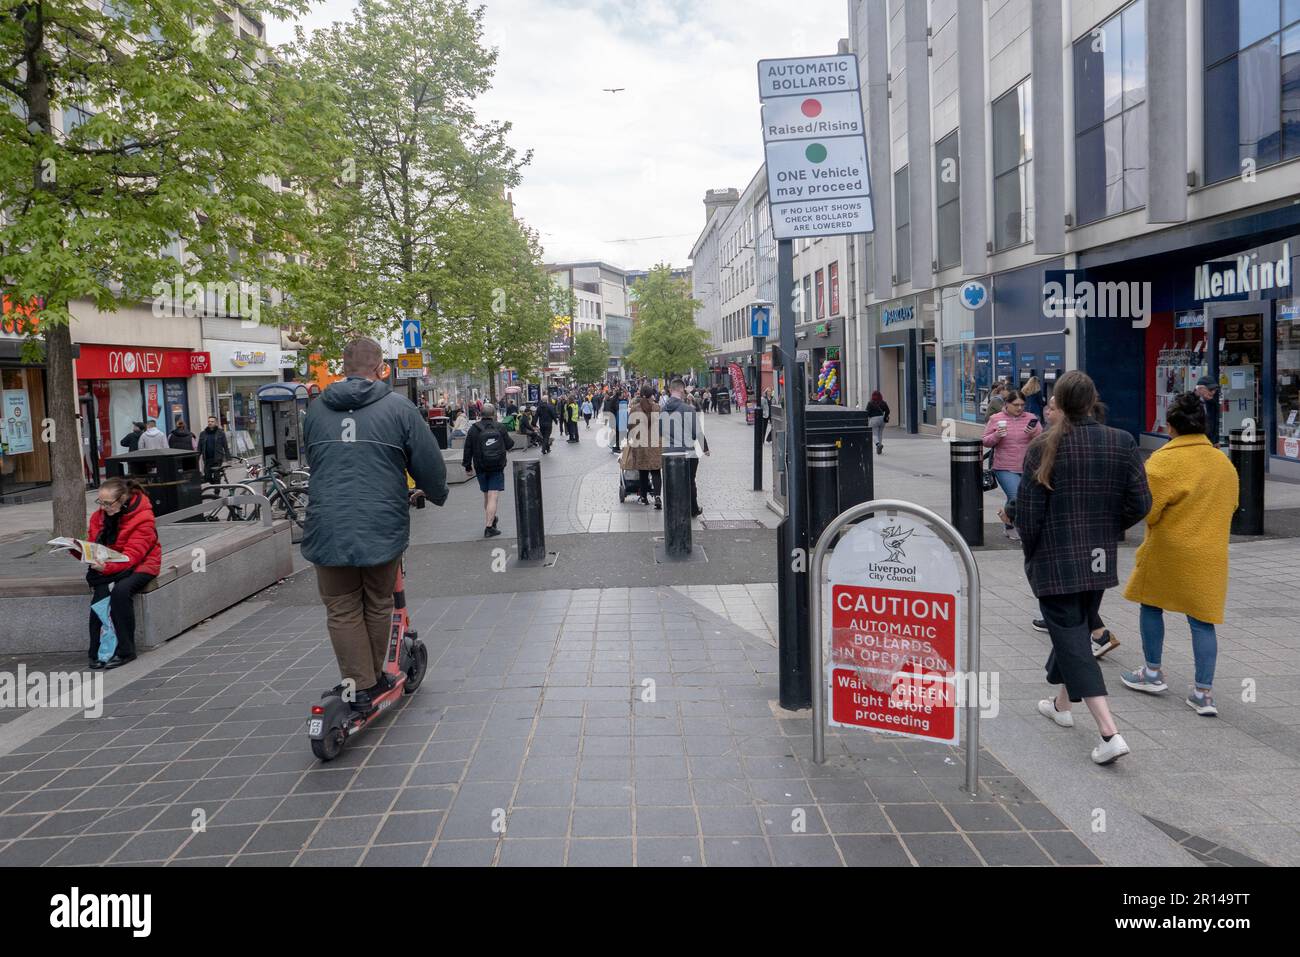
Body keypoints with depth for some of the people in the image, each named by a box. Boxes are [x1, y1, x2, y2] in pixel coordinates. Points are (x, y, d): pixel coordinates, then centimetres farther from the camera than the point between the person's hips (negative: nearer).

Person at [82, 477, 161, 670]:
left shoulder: (143, 518, -15)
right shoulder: (99, 516, 5)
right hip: (105, 568, 4)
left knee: (121, 590, -34)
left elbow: (132, 555, -22)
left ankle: (124, 650, -24)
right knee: (101, 593, -28)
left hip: (138, 566, -4)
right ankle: (98, 651, -24)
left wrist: (107, 567, -38)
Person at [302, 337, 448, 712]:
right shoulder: (399, 408, -4)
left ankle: (359, 686, 11)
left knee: (342, 610, 11)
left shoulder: (316, 409, 7)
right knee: (378, 605, 16)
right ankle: (374, 678, 30)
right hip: (381, 526, -1)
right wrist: (436, 494, 21)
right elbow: (430, 464, 0)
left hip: (327, 528, 2)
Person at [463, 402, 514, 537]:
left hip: (481, 468, 2)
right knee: (493, 497, -6)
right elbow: (510, 445, 5)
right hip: (497, 468, -2)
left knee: (486, 496, 19)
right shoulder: (499, 428, -3)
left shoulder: (474, 429, -3)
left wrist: (467, 466, 7)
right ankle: (489, 527, -14)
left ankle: (491, 519, 37)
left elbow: (468, 449, -1)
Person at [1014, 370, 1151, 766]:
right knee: (1076, 627, 23)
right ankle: (1062, 703, 41)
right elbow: (1140, 503, -2)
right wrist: (1109, 528, 15)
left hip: (1055, 559, -5)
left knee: (1070, 635, -2)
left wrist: (1030, 551, 5)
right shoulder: (1121, 443, -1)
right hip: (1099, 558, 5)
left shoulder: (1045, 447, -11)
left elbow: (1029, 510, -10)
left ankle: (1110, 732, -11)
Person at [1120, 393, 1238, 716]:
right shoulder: (1224, 461, 4)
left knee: (1151, 606, 16)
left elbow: (1146, 510, -16)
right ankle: (1204, 692, 6)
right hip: (1210, 555, 5)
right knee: (1202, 619, 6)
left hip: (1168, 551, -4)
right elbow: (1230, 505, 14)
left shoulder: (1164, 461, -16)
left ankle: (1153, 674, 25)